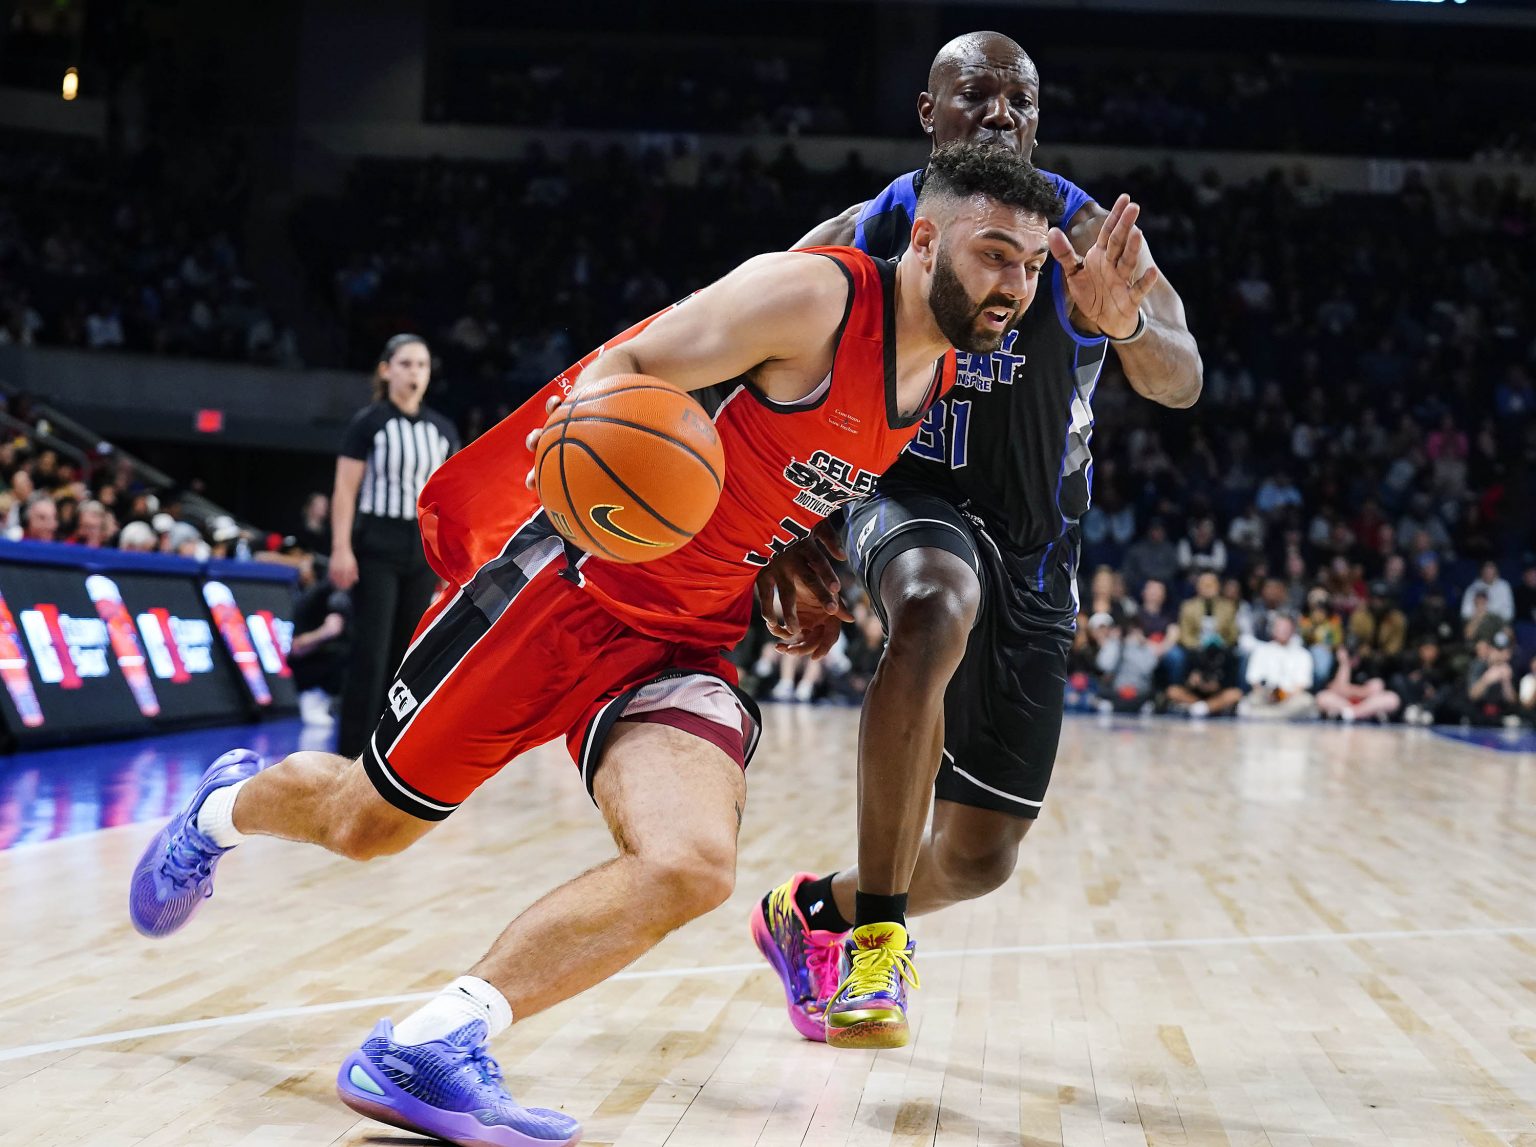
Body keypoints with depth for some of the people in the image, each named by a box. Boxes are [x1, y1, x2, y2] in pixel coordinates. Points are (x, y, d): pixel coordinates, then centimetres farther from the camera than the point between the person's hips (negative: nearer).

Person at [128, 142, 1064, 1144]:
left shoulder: (937, 381, 8)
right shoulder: (813, 296, -17)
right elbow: (625, 368, -18)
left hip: (688, 645, 6)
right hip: (573, 584, -6)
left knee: (693, 867, -23)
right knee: (366, 823, 9)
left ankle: (419, 1054, -18)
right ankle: (226, 806, 44)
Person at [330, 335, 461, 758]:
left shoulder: (443, 430, 11)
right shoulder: (367, 423, -3)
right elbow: (345, 490, -5)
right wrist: (341, 549, -13)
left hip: (422, 552, 5)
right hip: (375, 550, -5)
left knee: (407, 655, 6)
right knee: (372, 652, -10)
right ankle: (352, 754, -6)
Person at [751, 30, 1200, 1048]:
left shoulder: (1085, 236, -9)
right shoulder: (858, 243, -6)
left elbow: (1182, 384, -24)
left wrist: (1125, 322, -46)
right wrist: (788, 549, -7)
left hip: (1035, 554, 2)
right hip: (909, 501, -2)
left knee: (979, 860, 3)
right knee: (936, 609, -41)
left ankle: (818, 912, 35)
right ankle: (879, 935, -32)